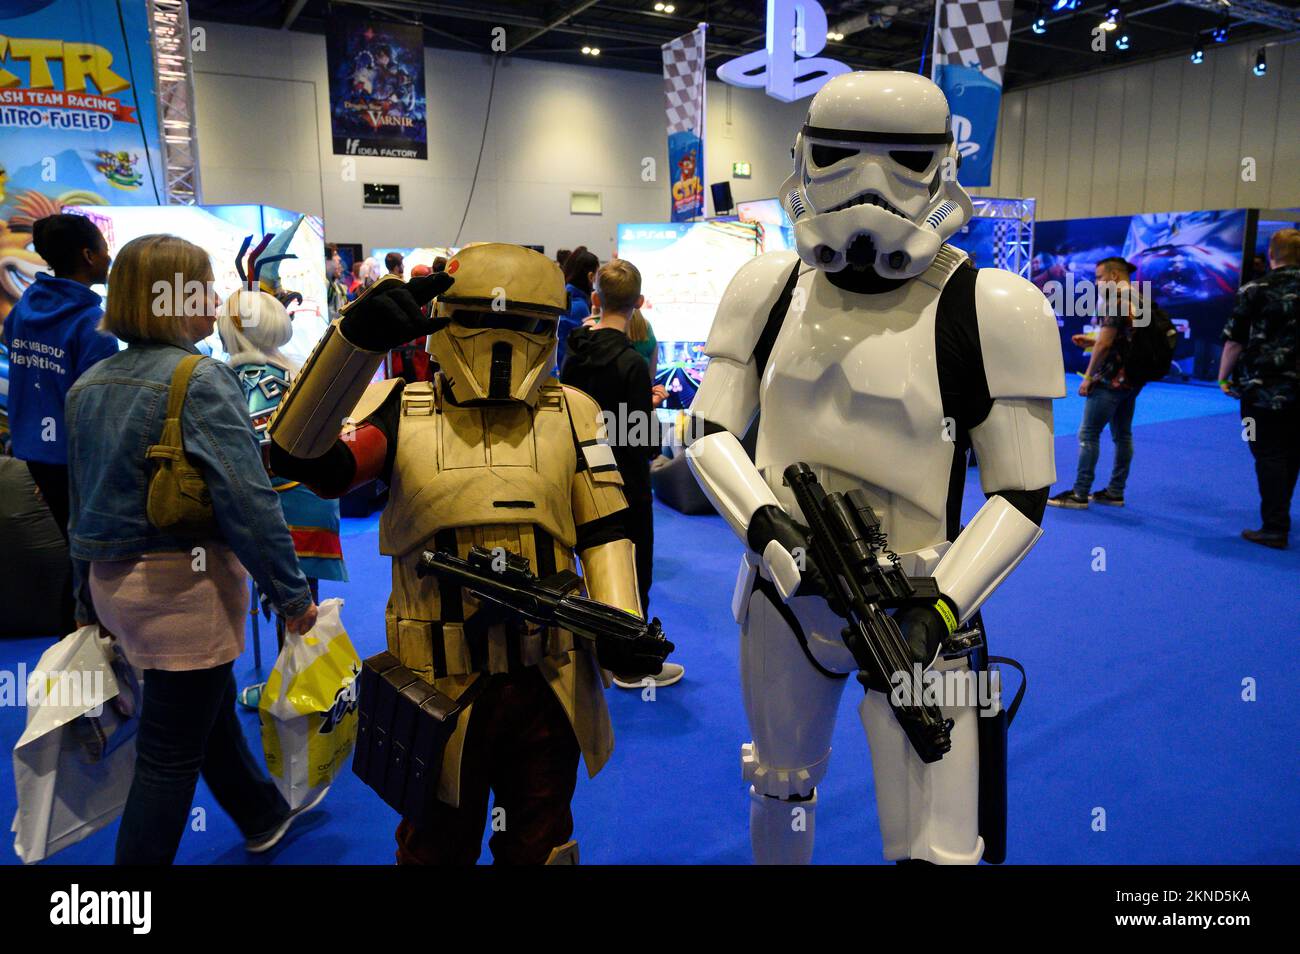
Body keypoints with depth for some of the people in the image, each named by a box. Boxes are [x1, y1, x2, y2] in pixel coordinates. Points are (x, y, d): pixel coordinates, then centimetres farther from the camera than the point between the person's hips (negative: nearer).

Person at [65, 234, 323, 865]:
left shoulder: (89, 385, 7)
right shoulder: (201, 381, -17)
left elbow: (82, 505, 13)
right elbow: (249, 501, -22)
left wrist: (89, 601, 22)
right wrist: (292, 594, -13)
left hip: (113, 579, 9)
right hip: (183, 582, -9)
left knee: (211, 704, 26)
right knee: (170, 753, 5)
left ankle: (263, 814, 47)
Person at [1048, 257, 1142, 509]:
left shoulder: (1114, 299, -13)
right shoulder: (1138, 301, 13)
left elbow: (1105, 343, -18)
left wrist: (1088, 377, -12)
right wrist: (1090, 341, 16)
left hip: (1111, 378, -9)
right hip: (1132, 379, 9)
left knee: (1088, 434, -5)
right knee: (1122, 435, 11)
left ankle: (1079, 494, -4)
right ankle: (1115, 492, 17)